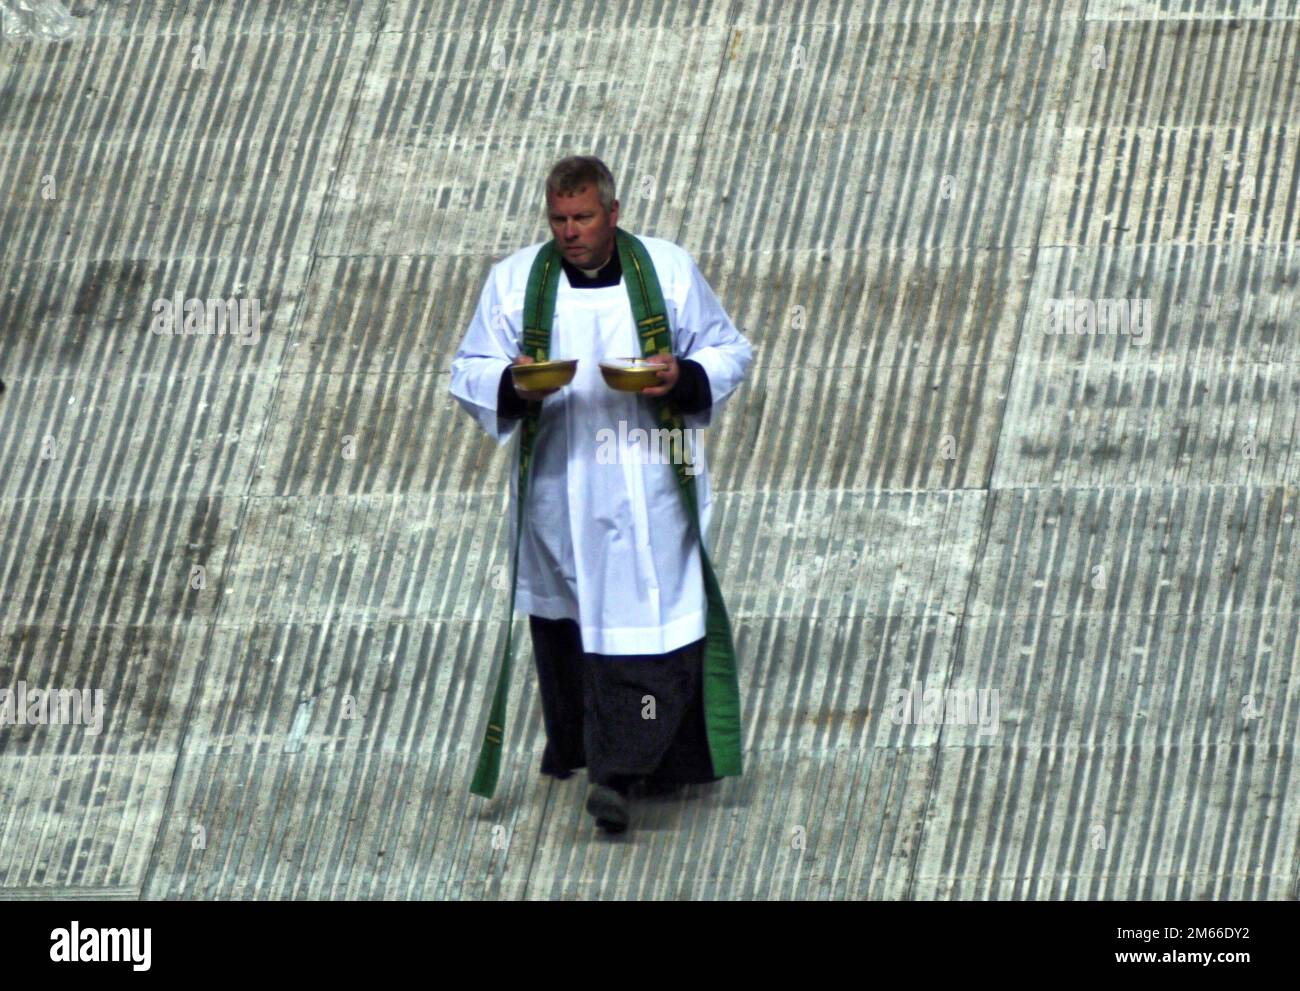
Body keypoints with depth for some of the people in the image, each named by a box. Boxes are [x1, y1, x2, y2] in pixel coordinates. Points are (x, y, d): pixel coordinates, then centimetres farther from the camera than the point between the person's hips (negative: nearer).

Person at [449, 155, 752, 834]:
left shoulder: (668, 268, 2)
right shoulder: (514, 279, 4)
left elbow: (728, 351, 7)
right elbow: (469, 371, 3)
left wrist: (683, 377, -15)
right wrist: (513, 387, -19)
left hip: (647, 484, -2)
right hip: (557, 488, 2)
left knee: (646, 617, -11)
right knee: (561, 614, 12)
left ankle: (619, 772, -13)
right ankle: (570, 744, 32)